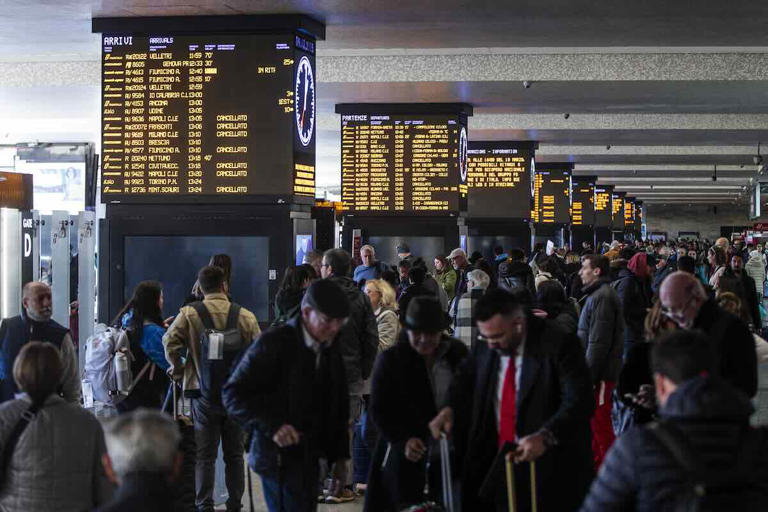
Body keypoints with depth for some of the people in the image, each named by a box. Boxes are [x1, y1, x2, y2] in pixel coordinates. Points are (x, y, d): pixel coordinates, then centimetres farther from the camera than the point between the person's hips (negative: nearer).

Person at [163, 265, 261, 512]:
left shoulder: (189, 313, -5)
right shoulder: (245, 316, 0)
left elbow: (170, 342, -16)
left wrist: (178, 371, -1)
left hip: (204, 393, -1)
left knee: (204, 455, 5)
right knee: (234, 454, 12)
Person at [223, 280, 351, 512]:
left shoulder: (330, 349, 9)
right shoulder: (274, 343, -13)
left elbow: (339, 404, 19)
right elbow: (233, 394, -14)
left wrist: (339, 456, 14)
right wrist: (271, 426, -26)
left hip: (311, 457, 7)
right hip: (280, 456, -7)